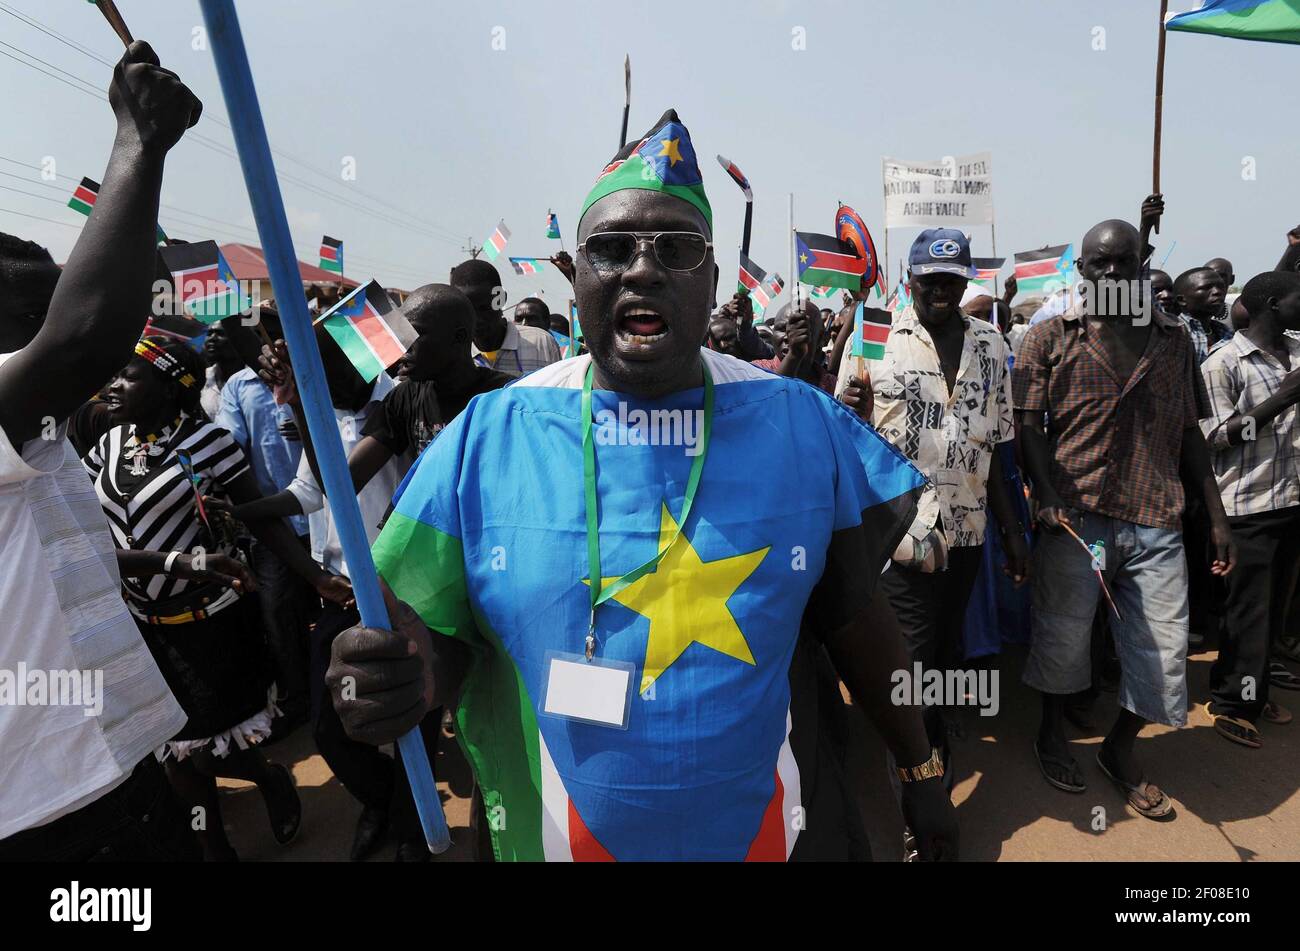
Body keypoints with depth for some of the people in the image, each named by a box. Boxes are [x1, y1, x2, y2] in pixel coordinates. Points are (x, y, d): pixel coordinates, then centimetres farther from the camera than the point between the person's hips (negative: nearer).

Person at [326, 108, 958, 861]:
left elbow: (855, 621, 1)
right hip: (554, 836, 1)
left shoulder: (803, 425, -8)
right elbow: (434, 634, -5)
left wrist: (922, 773, 5)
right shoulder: (487, 436, -11)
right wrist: (400, 677, -26)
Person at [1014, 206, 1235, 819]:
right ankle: (1053, 732, 33)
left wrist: (1217, 516, 9)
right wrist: (1048, 496, -18)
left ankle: (1120, 749, 31)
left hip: (1156, 523, 4)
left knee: (1164, 651, 6)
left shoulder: (1174, 340, 14)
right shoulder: (1051, 337, 3)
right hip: (1075, 517, -3)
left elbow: (1189, 432, 14)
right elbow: (1029, 425, -4)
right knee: (1062, 637, 6)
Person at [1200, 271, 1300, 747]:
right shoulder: (1224, 363, -11)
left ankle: (1254, 685, 30)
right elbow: (1216, 437, -14)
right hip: (1248, 504, -6)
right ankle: (1233, 702, 15)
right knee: (1249, 610, 1)